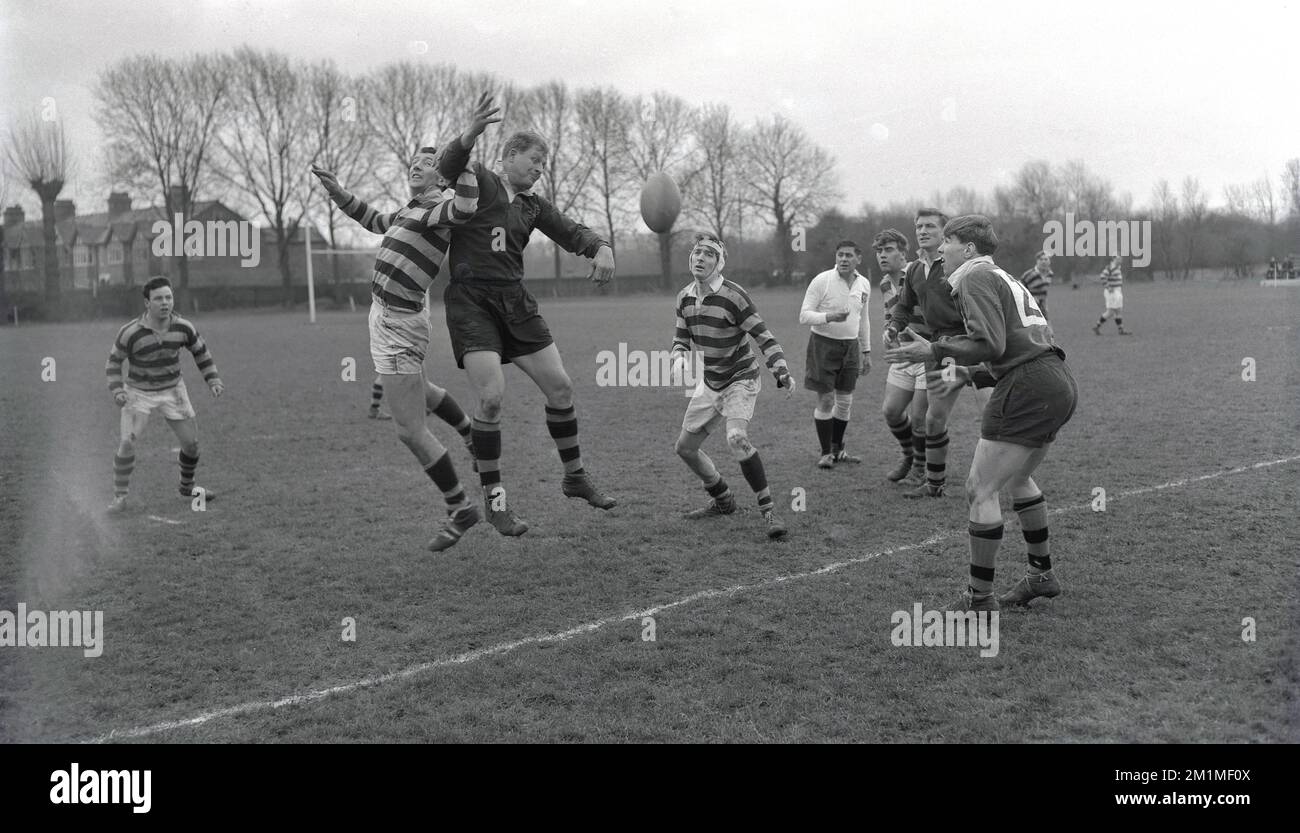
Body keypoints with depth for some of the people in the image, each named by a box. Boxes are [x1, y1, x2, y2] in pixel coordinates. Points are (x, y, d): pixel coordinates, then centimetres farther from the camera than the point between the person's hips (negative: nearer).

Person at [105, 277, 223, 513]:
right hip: (139, 393, -3)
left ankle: (187, 487, 32)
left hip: (172, 390, 3)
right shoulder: (130, 332, -22)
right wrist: (117, 390, -19)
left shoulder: (183, 327, -13)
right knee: (126, 443, -18)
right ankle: (120, 498, -3)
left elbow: (200, 350, 6)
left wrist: (213, 380, -2)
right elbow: (114, 360, -6)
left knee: (191, 442, 5)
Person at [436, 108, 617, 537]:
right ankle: (494, 499, -1)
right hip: (470, 299, -6)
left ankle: (575, 477, 23)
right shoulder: (476, 181, 1)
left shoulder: (533, 205, 17)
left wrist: (601, 247, -13)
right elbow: (446, 169, -20)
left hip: (514, 300, 6)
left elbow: (571, 232, 10)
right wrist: (469, 136, -40)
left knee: (560, 387, 4)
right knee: (491, 397, -16)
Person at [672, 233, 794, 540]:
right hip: (709, 382, 7)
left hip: (740, 379, -7)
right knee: (685, 447, 9)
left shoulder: (733, 296, -20)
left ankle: (769, 511, -19)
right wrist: (679, 358, -12)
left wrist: (783, 373, -31)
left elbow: (764, 337, -19)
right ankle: (723, 501, 31)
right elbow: (681, 338, 11)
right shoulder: (685, 297, 0)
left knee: (737, 440, -30)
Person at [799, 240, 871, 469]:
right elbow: (804, 315, -11)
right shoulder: (821, 281, -11)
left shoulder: (864, 285, 6)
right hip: (824, 344, -5)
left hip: (851, 346, 5)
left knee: (845, 401, 8)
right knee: (826, 400, -3)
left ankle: (837, 449, 23)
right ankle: (826, 452, 9)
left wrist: (866, 352, 18)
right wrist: (829, 317, -27)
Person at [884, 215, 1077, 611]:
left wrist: (934, 350, -11)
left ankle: (980, 600, 0)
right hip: (1060, 384, 10)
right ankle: (1042, 574, 36)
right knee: (1018, 478, 27)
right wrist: (966, 375, 26)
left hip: (1027, 390, -10)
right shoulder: (1004, 278, 25)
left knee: (980, 490, -4)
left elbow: (990, 342, -18)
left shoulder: (976, 278, -5)